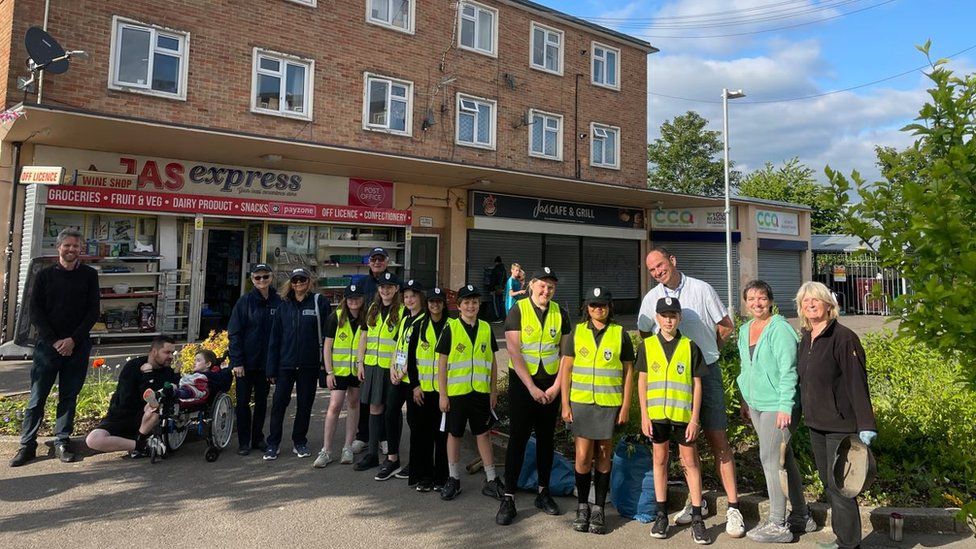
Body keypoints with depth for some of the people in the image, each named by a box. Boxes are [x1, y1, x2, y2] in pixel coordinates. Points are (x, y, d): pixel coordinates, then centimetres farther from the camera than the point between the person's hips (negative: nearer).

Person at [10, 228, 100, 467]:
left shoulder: (89, 275, 4)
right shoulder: (45, 275, 4)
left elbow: (93, 312, 1)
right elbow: (35, 312, 0)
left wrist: (73, 339, -9)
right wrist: (54, 341, -10)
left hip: (77, 346, 0)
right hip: (48, 344, 0)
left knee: (69, 396, 6)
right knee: (37, 397, 3)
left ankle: (63, 442, 14)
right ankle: (27, 445, 11)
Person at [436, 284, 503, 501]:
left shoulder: (486, 328, 5)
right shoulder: (450, 328, -4)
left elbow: (493, 362, 11)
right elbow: (442, 362, -4)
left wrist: (494, 390, 7)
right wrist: (442, 394, -7)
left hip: (481, 392, 2)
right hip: (456, 392, -2)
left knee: (483, 434, 8)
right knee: (454, 434, 8)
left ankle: (491, 480, 18)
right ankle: (453, 479, 21)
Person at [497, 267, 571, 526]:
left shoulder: (560, 313, 3)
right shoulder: (518, 311, -7)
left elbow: (566, 352, 3)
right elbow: (514, 352, -13)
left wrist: (556, 386, -5)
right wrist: (532, 387, -15)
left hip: (550, 384, 3)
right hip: (523, 381, -3)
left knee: (546, 438, 11)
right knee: (518, 438, -3)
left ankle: (543, 492, 23)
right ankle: (508, 498, 3)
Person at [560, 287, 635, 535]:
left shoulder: (620, 334, 1)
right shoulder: (577, 332, 4)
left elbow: (628, 372, 4)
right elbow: (566, 368, 5)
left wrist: (626, 406, 0)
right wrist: (565, 404, 0)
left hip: (610, 403, 0)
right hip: (581, 402, 1)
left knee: (603, 456, 6)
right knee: (583, 456, 0)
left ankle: (599, 509, 18)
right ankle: (582, 507, 18)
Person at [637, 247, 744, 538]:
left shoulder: (701, 289, -6)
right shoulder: (651, 298, 2)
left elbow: (726, 326, 4)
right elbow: (644, 336, 15)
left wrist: (705, 351, 10)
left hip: (706, 372, -3)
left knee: (718, 440, -3)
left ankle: (733, 507, 3)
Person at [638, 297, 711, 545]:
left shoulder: (690, 346, -1)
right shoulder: (647, 345, 2)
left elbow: (697, 384, 0)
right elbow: (642, 381, 4)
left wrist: (695, 418, -5)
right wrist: (644, 415, -1)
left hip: (683, 414, -1)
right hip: (657, 414, 1)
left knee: (690, 462, 6)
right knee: (660, 460, 11)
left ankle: (697, 519, 15)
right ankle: (661, 515, 21)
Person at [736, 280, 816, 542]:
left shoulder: (779, 328, -14)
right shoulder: (745, 330, 11)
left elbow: (788, 370, -18)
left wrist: (784, 406, -21)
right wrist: (745, 401, 19)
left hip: (777, 405, -8)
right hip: (757, 404, 8)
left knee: (770, 459, -5)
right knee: (783, 458, 16)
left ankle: (778, 525, 7)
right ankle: (802, 517, 29)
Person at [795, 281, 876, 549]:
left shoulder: (843, 337, -15)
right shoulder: (805, 338, 8)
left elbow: (858, 383, -19)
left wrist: (866, 426, -22)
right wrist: (805, 414, 18)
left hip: (840, 425, -8)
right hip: (815, 424, 8)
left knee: (839, 486, -1)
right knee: (828, 483, 16)